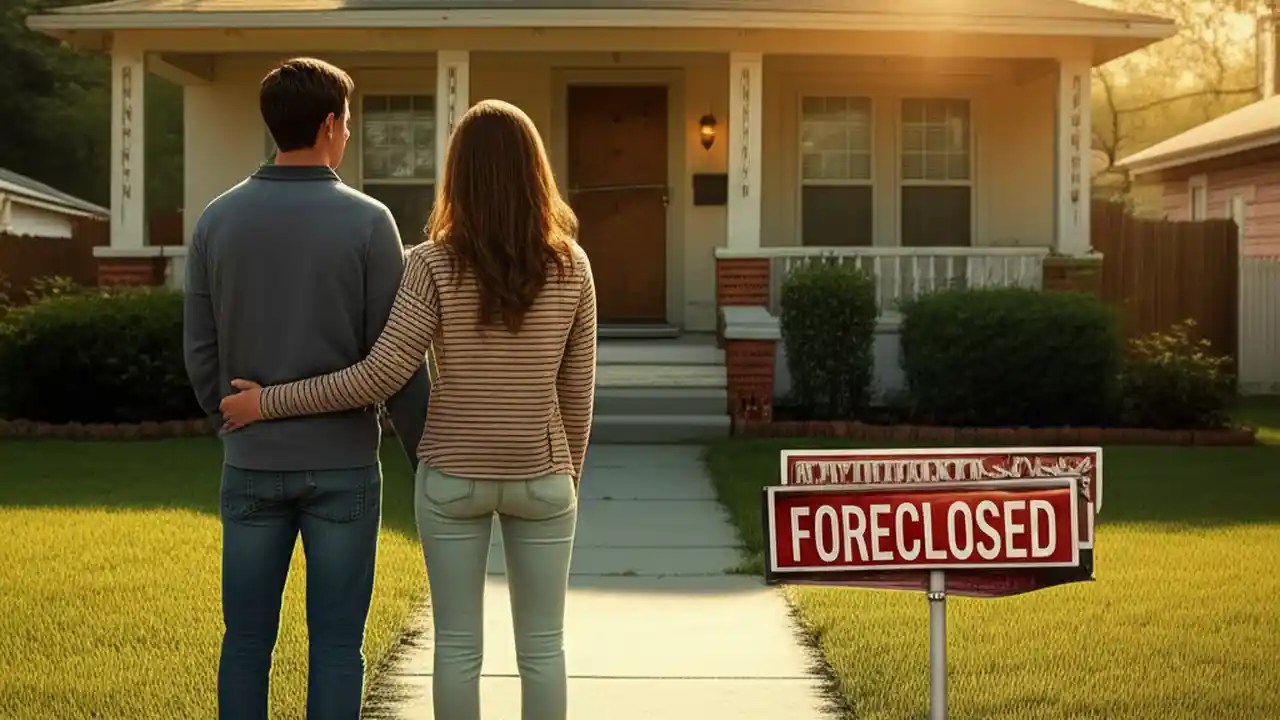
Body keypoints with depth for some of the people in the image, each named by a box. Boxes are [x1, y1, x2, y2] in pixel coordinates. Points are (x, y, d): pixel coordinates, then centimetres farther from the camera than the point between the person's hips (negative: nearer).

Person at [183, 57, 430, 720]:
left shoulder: (217, 220, 1)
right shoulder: (366, 222, -9)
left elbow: (201, 353, 5)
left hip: (251, 465, 3)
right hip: (342, 464, -3)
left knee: (246, 642, 10)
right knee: (336, 644, 4)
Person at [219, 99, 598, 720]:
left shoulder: (434, 264, -11)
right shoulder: (570, 265, -5)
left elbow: (381, 376, -15)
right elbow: (577, 389, 1)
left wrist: (270, 401, -7)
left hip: (453, 475, -1)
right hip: (540, 476, 1)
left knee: (457, 645, 8)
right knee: (541, 647, 9)